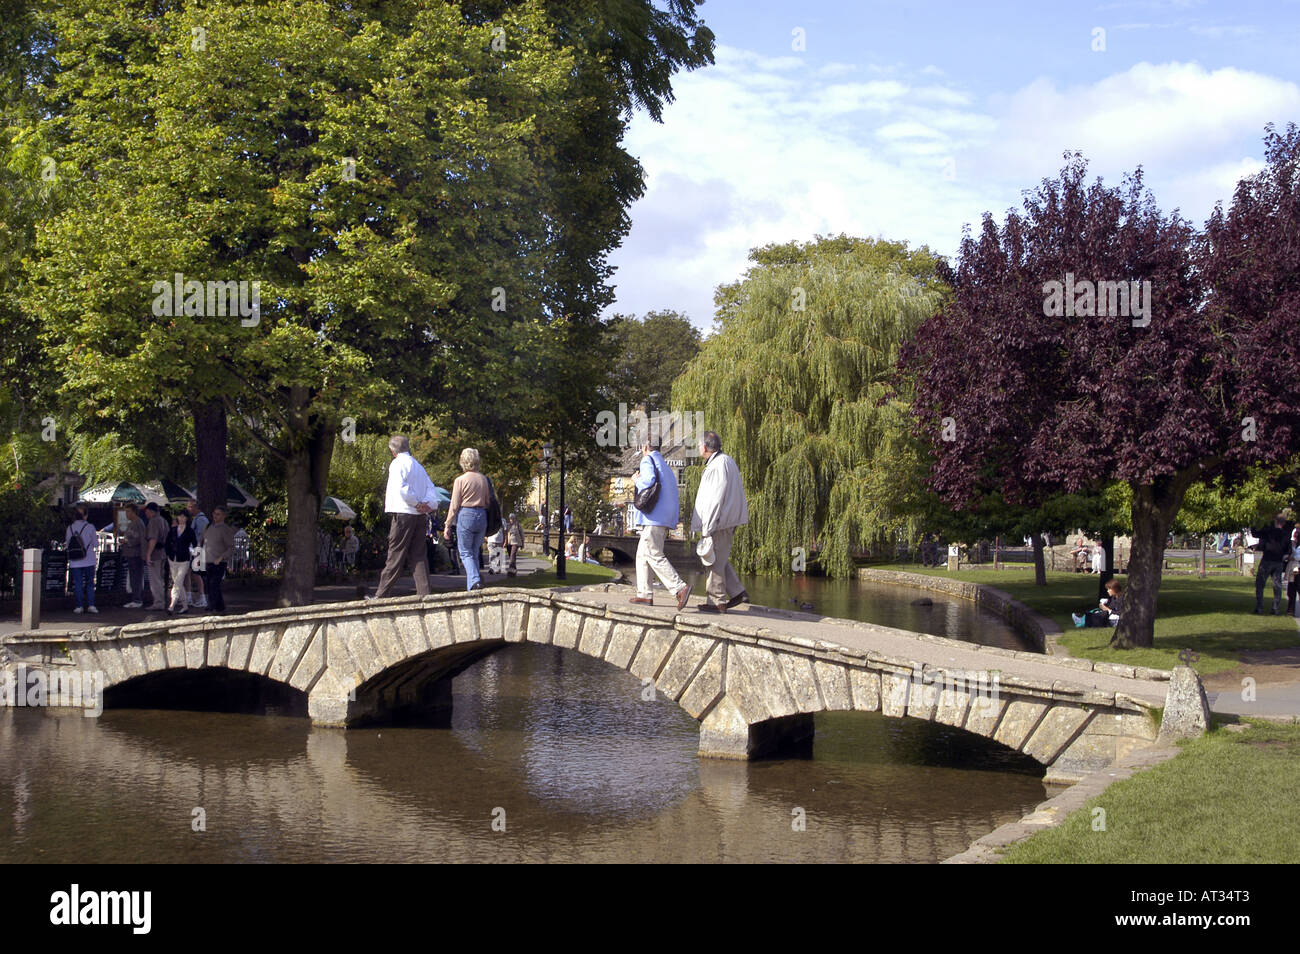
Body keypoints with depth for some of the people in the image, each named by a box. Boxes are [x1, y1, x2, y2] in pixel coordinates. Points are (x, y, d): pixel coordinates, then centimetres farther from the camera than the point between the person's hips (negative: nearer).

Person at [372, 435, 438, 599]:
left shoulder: (397, 463, -4)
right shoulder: (418, 465, 19)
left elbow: (401, 488, -18)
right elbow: (431, 488, 12)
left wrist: (416, 503, -11)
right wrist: (429, 505, -1)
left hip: (403, 514, -7)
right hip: (420, 516, 7)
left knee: (395, 556, -4)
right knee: (419, 556, 6)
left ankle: (381, 595, 1)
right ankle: (424, 594, 1)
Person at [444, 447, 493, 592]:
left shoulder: (460, 480, -8)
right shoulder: (484, 479, 5)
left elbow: (454, 506, -6)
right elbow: (488, 501, 10)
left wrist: (447, 526, 1)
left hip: (465, 515, -4)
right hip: (482, 516, 4)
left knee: (465, 552, 3)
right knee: (475, 553, 13)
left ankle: (475, 580, -20)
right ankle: (471, 588, 14)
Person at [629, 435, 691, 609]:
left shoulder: (648, 461, -3)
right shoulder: (665, 466, 25)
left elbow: (649, 481, -23)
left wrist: (636, 481, -2)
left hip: (653, 517, -9)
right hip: (665, 518, 9)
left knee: (654, 555, -13)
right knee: (642, 554, 14)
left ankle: (679, 587, -23)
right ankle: (645, 593, 12)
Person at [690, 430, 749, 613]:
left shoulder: (717, 466, -18)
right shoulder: (727, 461, 15)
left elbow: (715, 500, -22)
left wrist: (707, 528, -19)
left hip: (719, 522, -10)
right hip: (727, 520, 11)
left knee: (715, 560, -3)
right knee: (720, 559, 17)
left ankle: (717, 601, 3)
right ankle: (737, 593, 16)